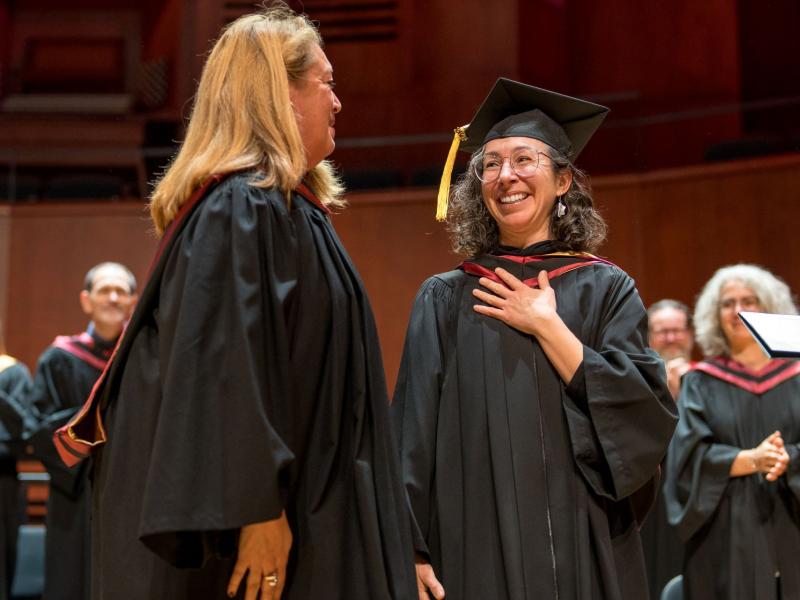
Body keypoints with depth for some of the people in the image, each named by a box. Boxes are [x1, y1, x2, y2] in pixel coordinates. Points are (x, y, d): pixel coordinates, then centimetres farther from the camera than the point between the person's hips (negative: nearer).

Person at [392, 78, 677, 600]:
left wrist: (546, 326, -8)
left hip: (582, 546, 0)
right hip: (476, 549, 0)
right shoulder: (445, 299, 5)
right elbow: (414, 432, 1)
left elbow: (648, 414, -7)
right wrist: (414, 553, -8)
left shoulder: (605, 290, 4)